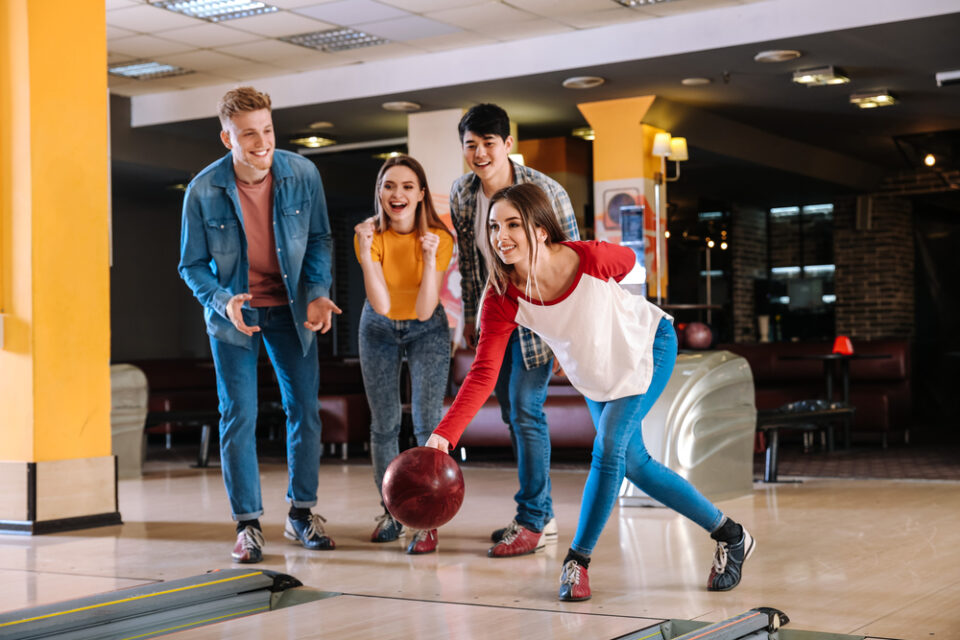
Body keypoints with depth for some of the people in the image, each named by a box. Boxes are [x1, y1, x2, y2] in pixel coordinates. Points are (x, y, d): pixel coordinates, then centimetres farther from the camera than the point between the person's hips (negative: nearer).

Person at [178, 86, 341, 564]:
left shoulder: (303, 175, -13)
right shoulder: (204, 191, -17)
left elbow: (319, 239, 0)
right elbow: (192, 264, -8)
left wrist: (318, 292, -14)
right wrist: (223, 300, -26)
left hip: (290, 307, 2)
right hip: (233, 310, -2)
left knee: (304, 407, 5)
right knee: (239, 416, -4)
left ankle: (302, 513, 20)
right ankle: (248, 524, 7)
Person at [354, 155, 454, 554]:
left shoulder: (439, 237, -21)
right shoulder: (370, 235, -19)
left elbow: (425, 310, -25)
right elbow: (381, 304, -27)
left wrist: (430, 258, -36)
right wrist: (366, 253, -36)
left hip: (426, 330, -1)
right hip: (379, 330, 2)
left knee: (427, 423, -12)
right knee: (384, 425, 6)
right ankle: (391, 514, 21)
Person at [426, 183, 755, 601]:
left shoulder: (591, 259, -35)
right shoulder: (502, 299, -29)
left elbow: (628, 260, -10)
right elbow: (483, 374, -33)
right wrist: (444, 435, -44)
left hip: (648, 344, -4)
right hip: (595, 374, 4)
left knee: (608, 447, -17)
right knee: (634, 465, 10)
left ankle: (577, 561, -1)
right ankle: (729, 536, 27)